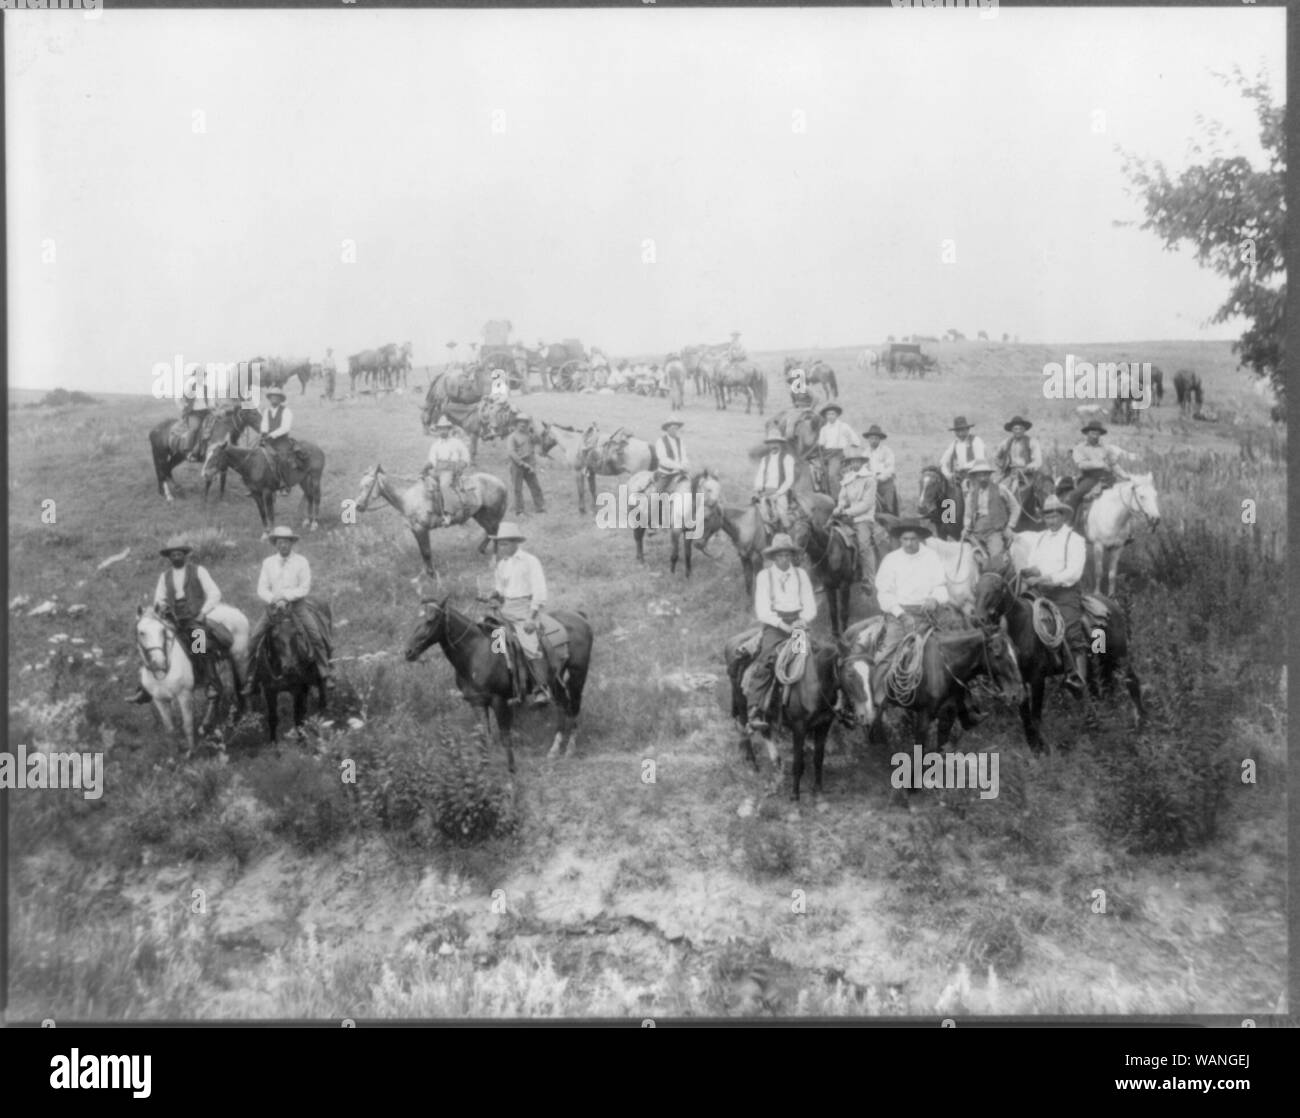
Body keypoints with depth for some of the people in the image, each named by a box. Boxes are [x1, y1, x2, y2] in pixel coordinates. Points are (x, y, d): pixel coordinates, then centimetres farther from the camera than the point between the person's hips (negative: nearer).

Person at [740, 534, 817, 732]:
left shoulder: (801, 574, 14)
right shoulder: (764, 576, 6)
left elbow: (811, 606, 11)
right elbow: (762, 610, -1)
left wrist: (802, 621, -9)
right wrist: (783, 625, -13)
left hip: (799, 622, 3)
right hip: (774, 625, -3)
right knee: (765, 659, -25)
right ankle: (755, 710, -28)